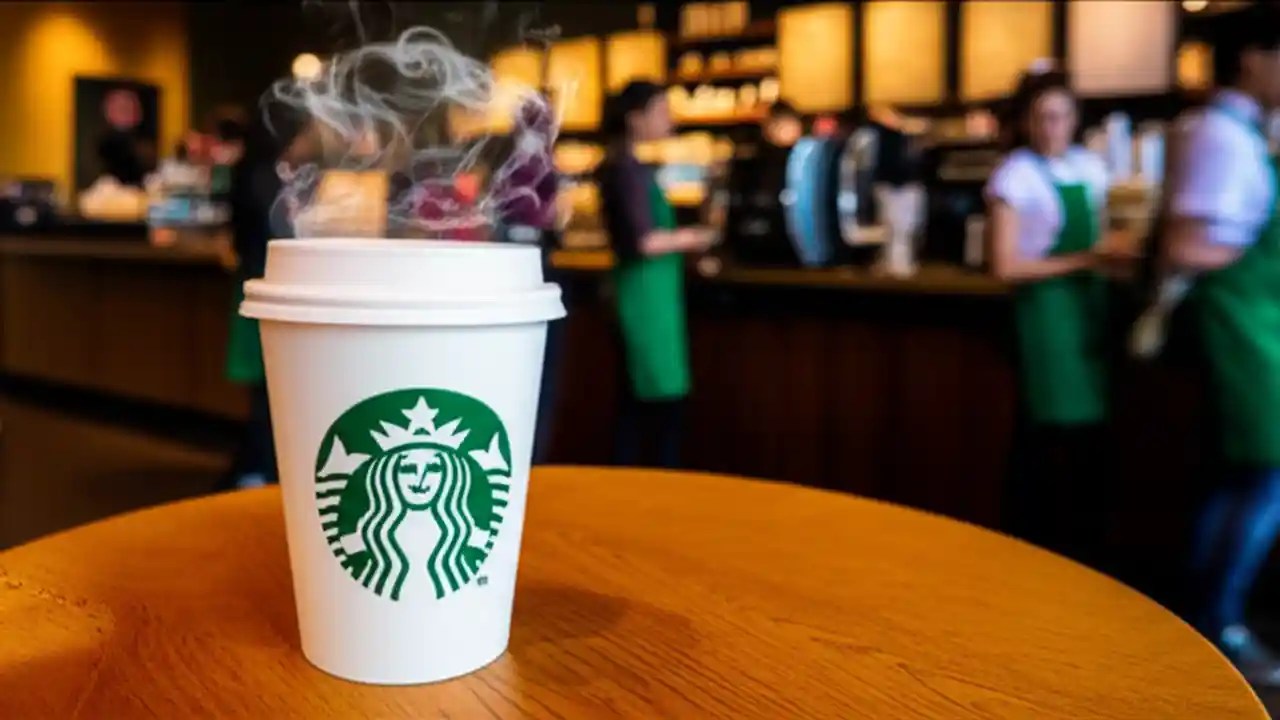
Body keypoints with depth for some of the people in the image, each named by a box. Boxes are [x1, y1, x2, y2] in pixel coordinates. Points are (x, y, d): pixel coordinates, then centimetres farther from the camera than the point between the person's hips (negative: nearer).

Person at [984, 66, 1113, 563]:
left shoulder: (1091, 167, 10)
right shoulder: (1015, 176, -9)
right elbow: (1006, 267, -13)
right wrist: (1081, 262, -17)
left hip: (1090, 306, 6)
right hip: (1045, 310, -6)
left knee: (1089, 430, 8)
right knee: (1048, 434, -1)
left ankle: (1082, 550, 24)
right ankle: (1032, 549, 16)